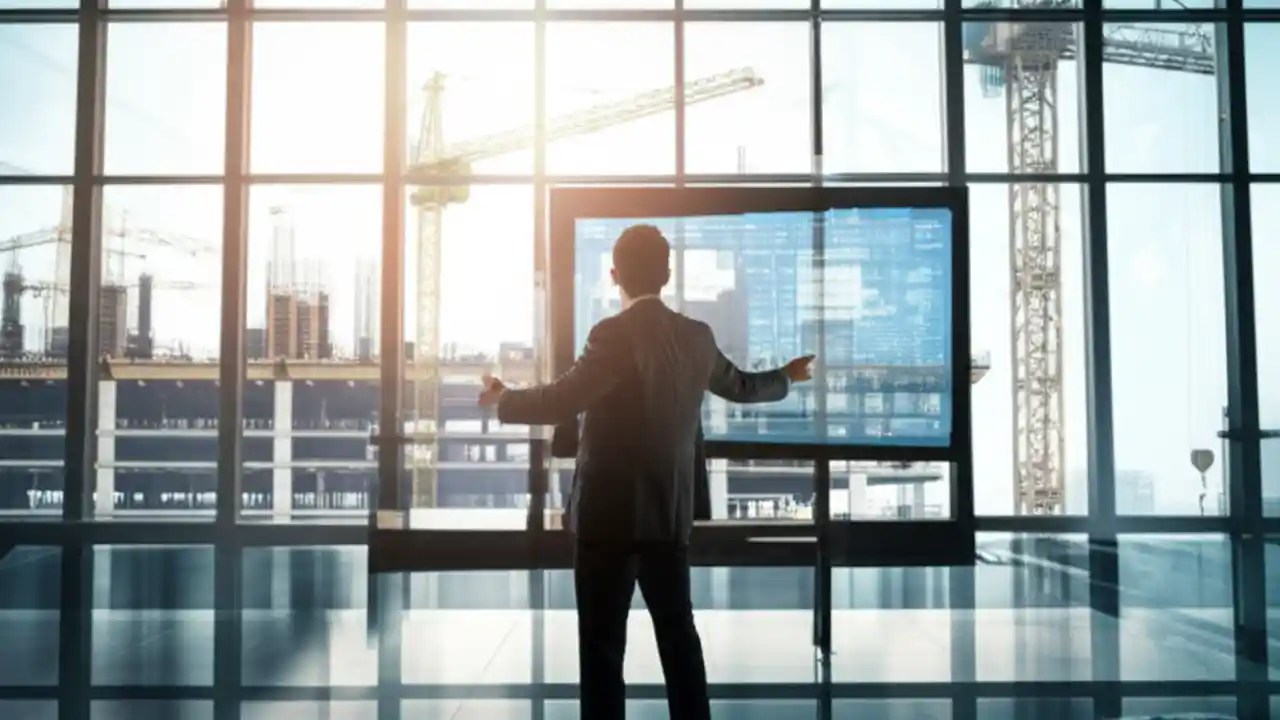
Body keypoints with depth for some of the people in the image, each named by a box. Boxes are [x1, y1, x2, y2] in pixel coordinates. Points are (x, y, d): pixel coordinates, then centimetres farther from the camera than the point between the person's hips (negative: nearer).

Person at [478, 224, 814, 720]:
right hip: (669, 512, 6)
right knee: (677, 631, 15)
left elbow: (558, 402, -16)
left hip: (610, 512, -6)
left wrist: (502, 399, 2)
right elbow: (740, 386, 21)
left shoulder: (614, 334, -14)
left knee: (603, 643, 1)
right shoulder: (696, 336, 6)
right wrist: (787, 377, 41)